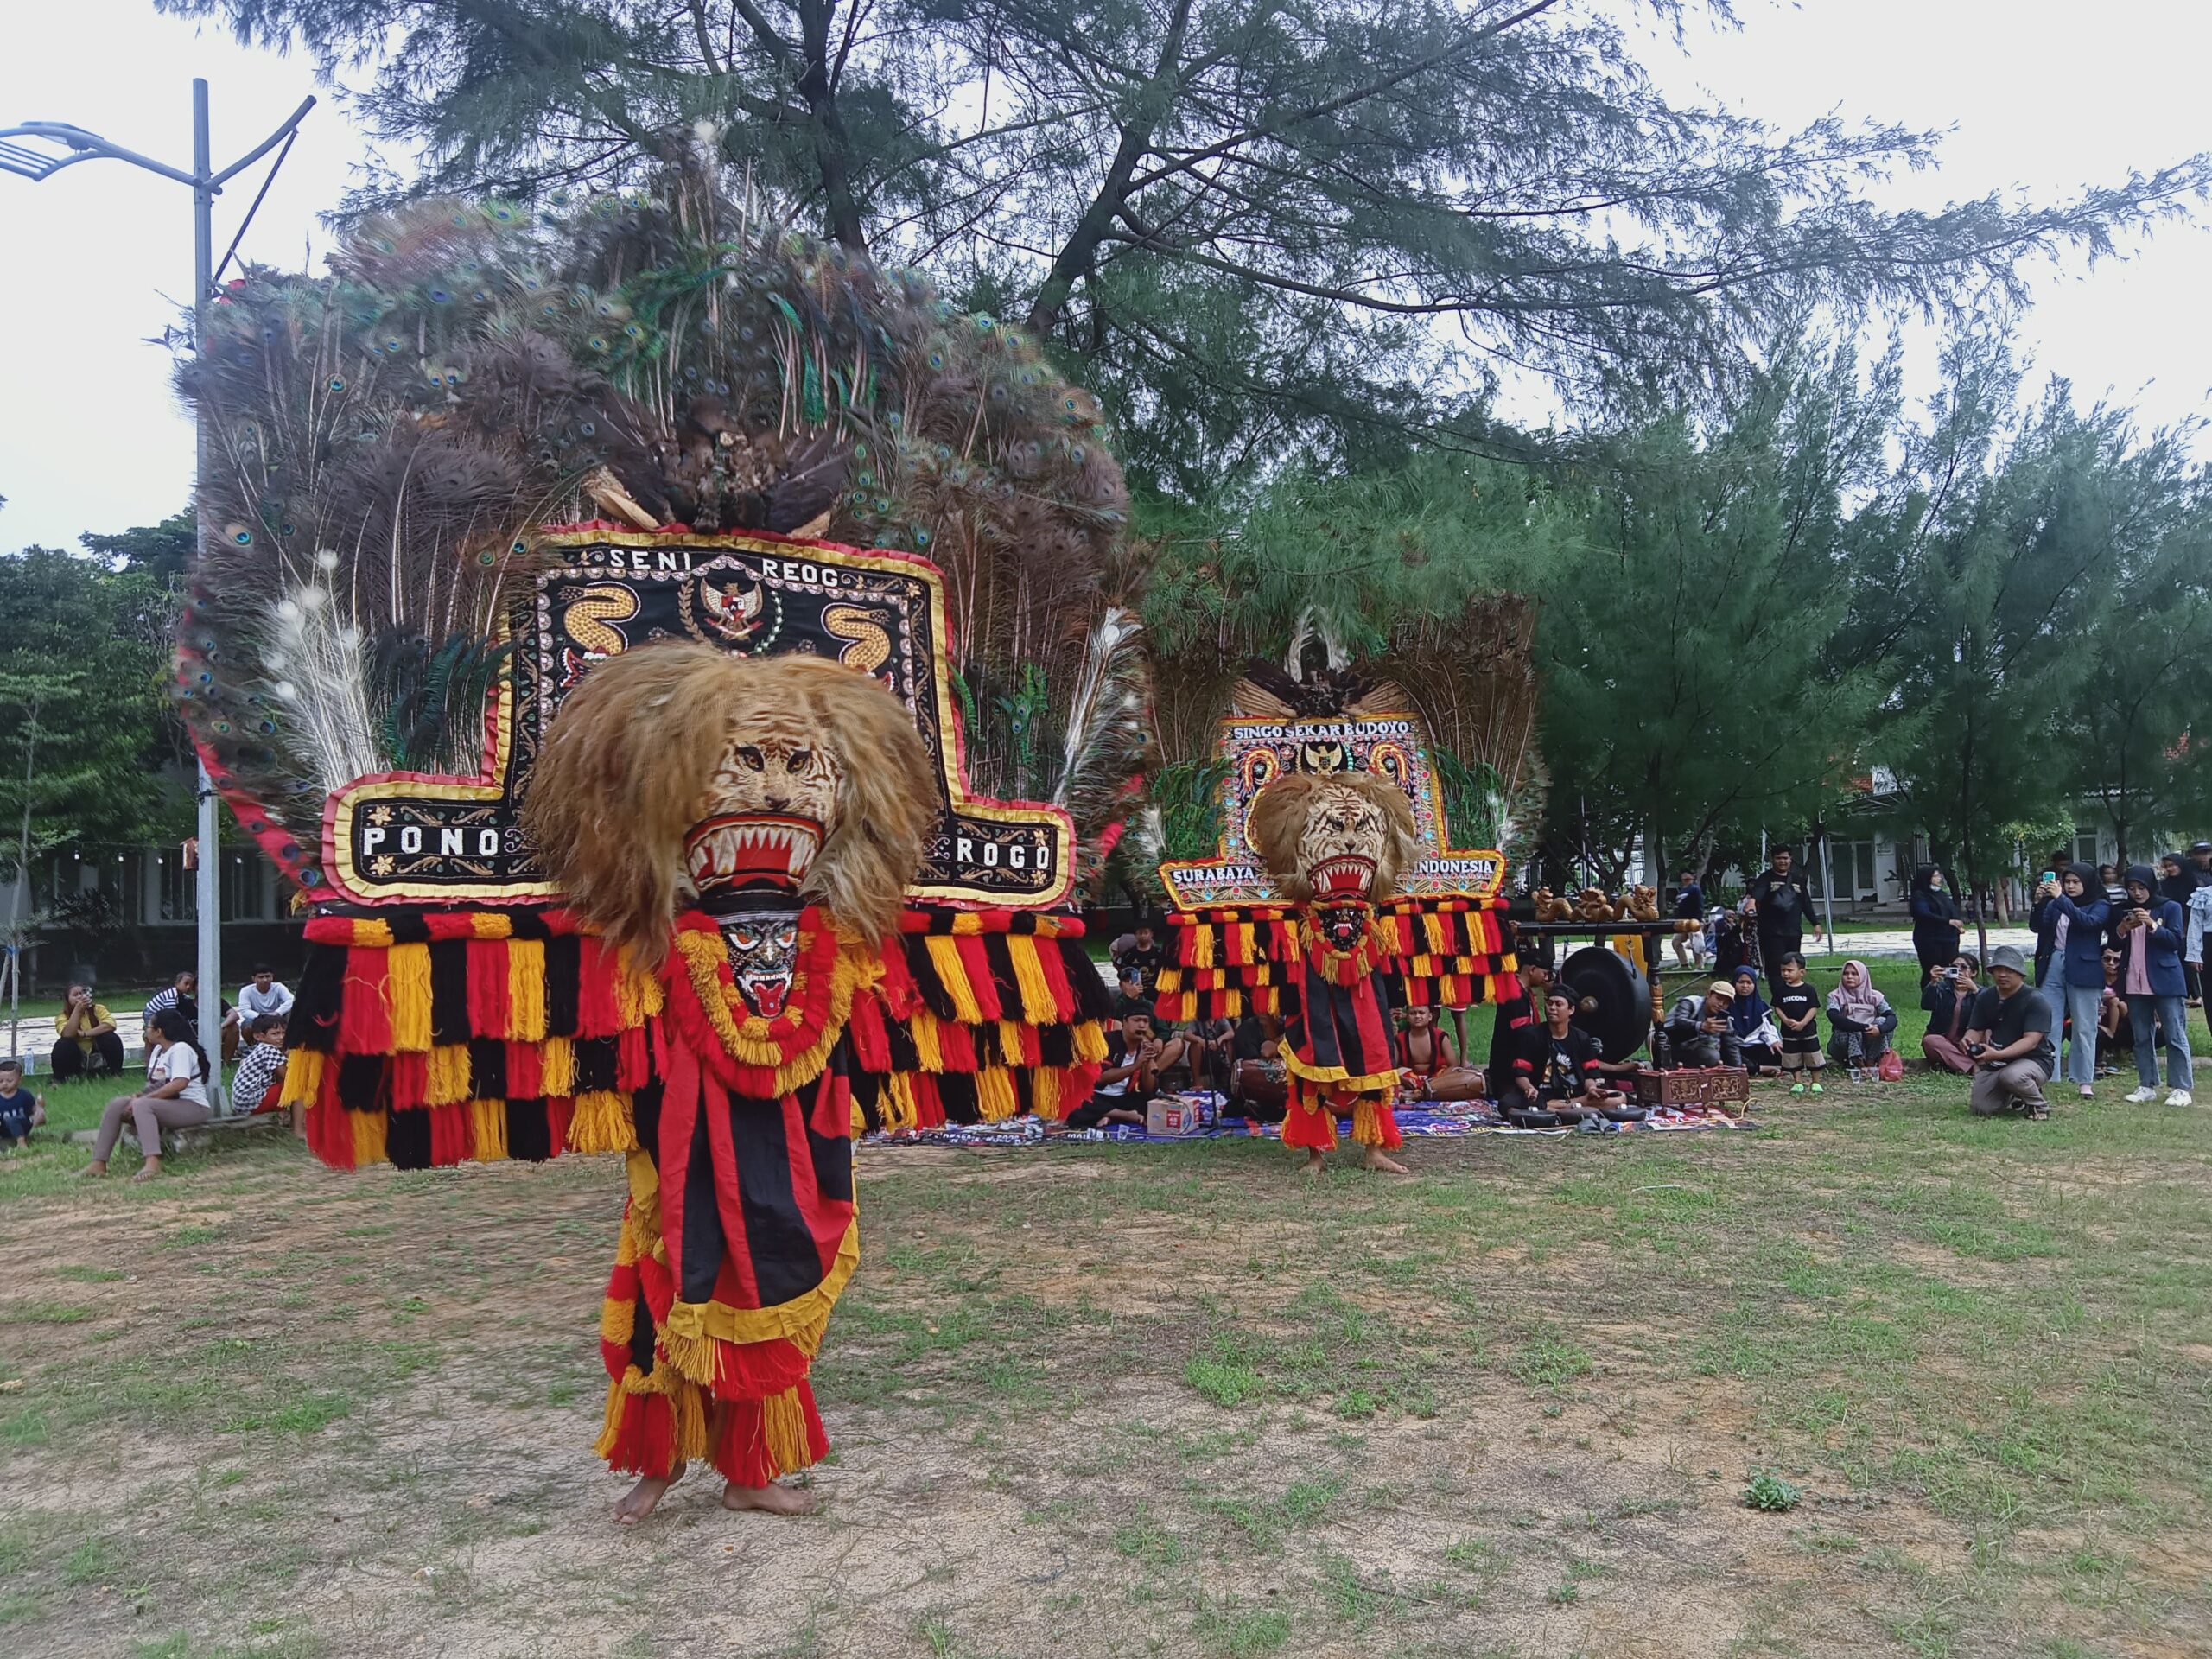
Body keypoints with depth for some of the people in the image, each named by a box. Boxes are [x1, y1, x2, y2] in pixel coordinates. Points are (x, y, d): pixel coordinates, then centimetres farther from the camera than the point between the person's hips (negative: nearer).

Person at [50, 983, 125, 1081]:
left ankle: (116, 1072, -11)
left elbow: (111, 1024, -25)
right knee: (63, 1044, -29)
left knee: (111, 1038, -26)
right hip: (76, 1058, 0)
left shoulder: (97, 1009, -8)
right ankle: (59, 1079, -10)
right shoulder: (62, 1017, -8)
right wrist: (77, 1009, -31)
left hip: (98, 1057, 0)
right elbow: (67, 1034, -29)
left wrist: (85, 1033, -30)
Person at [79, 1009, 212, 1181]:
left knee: (141, 1105, -33)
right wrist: (140, 1095, -5)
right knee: (116, 1105, -3)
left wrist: (144, 1098, -23)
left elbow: (180, 1083, -26)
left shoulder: (181, 1049, -12)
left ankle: (152, 1163, -48)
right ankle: (98, 1163, -6)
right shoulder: (158, 1050, 17)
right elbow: (155, 1082, 17)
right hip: (166, 1105, 10)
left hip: (192, 1107, -9)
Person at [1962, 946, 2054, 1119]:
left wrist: (1998, 1054, -37)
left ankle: (2038, 1106, -7)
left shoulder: (2035, 1000, -13)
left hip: (2033, 1060, -5)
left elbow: (2031, 1041, -22)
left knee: (2012, 1075, -39)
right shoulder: (1985, 998, 6)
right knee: (1981, 1108, -12)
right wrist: (1969, 1041, -19)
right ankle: (2010, 1098, 22)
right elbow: (1976, 1030, 8)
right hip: (1995, 1064, 6)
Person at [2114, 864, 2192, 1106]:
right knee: (2142, 1038, 8)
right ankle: (2147, 1086, 13)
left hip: (2165, 982, -5)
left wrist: (2153, 925, -21)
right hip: (2135, 983, 5)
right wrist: (2121, 930, -8)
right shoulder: (2125, 912, 13)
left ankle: (2180, 1089, -2)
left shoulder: (2170, 908, 0)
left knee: (2176, 1036, -3)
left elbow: (2176, 941, -8)